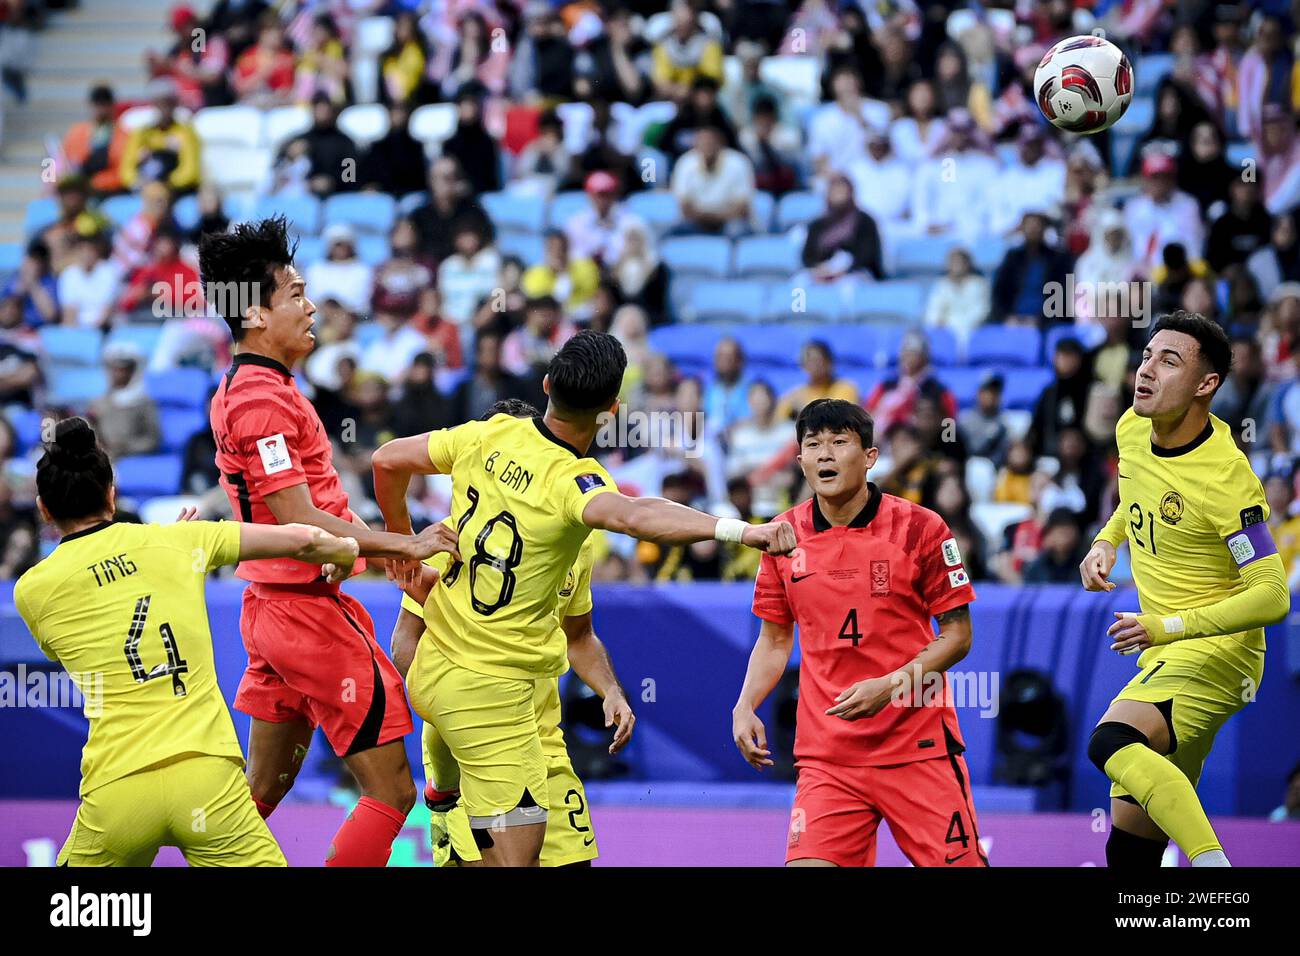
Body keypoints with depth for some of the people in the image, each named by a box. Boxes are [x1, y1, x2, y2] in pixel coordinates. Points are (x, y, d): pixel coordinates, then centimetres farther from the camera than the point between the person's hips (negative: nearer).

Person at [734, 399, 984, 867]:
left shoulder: (919, 528, -5)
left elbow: (957, 635, -2)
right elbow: (774, 639, 17)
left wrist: (890, 686, -16)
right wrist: (745, 707, 0)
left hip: (919, 748, -2)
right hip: (825, 755, 2)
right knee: (808, 863, -13)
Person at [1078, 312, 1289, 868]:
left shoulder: (1226, 477, -22)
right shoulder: (1132, 430, 2)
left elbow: (1272, 596, -23)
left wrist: (1168, 627, -29)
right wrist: (1106, 541, 8)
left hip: (1216, 652, -8)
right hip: (1164, 657, 8)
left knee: (1112, 743, -34)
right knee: (1131, 844, 9)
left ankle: (1213, 863, -41)